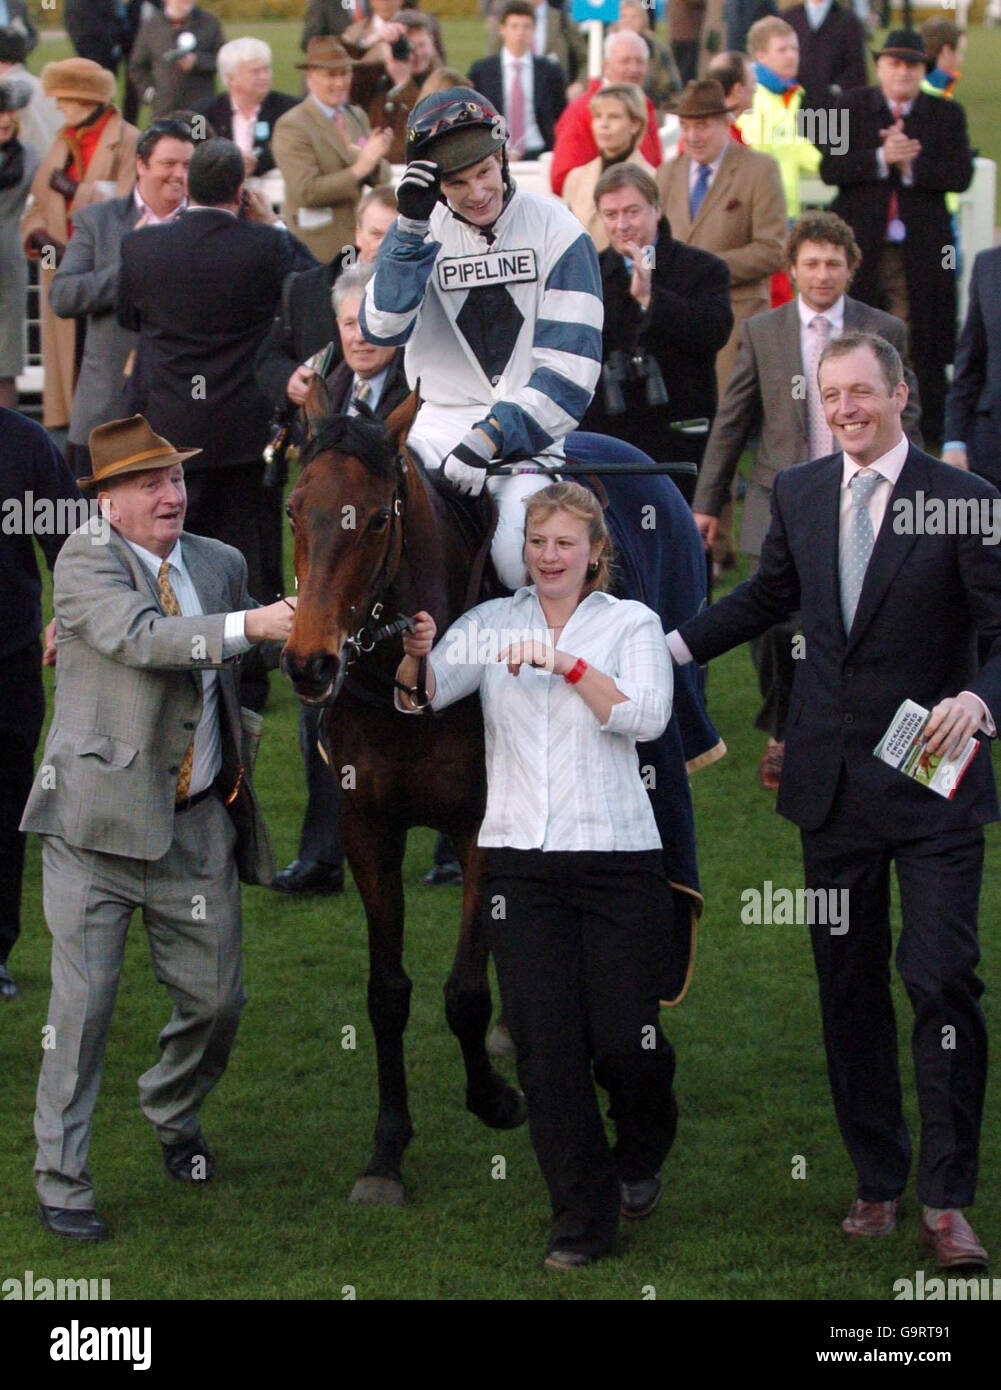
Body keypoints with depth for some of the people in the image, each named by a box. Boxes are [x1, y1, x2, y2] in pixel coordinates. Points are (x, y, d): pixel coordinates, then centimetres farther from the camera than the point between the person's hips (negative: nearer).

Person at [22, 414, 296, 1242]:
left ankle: (174, 1114, 39)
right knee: (84, 1002, -3)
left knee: (216, 998, 9)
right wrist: (248, 626, -34)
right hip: (100, 819, -5)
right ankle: (62, 1181, 6)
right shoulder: (86, 561, -8)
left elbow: (265, 651, 27)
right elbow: (141, 637, -26)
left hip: (199, 826, 5)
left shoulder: (221, 565, 9)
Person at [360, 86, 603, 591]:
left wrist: (490, 439, -18)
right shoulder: (418, 230, 7)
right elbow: (384, 329, -9)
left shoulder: (554, 228, -2)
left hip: (529, 427, -3)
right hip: (439, 422, 3)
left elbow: (569, 366, -8)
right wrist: (412, 227, -17)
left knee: (518, 553, -26)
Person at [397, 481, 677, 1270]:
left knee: (624, 1039, -2)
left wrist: (566, 663, -21)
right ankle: (583, 1219, 8)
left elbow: (648, 717, -12)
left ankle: (640, 1154, 31)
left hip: (617, 856, -2)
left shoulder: (630, 623, 3)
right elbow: (423, 696, -2)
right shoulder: (493, 622, 9)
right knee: (546, 1043, -1)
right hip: (520, 857, 2)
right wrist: (416, 655, -23)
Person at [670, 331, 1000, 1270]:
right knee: (848, 987, 10)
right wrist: (669, 645, 14)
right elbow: (771, 596, 23)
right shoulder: (798, 494, 7)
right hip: (831, 785, 5)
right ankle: (876, 1181, 22)